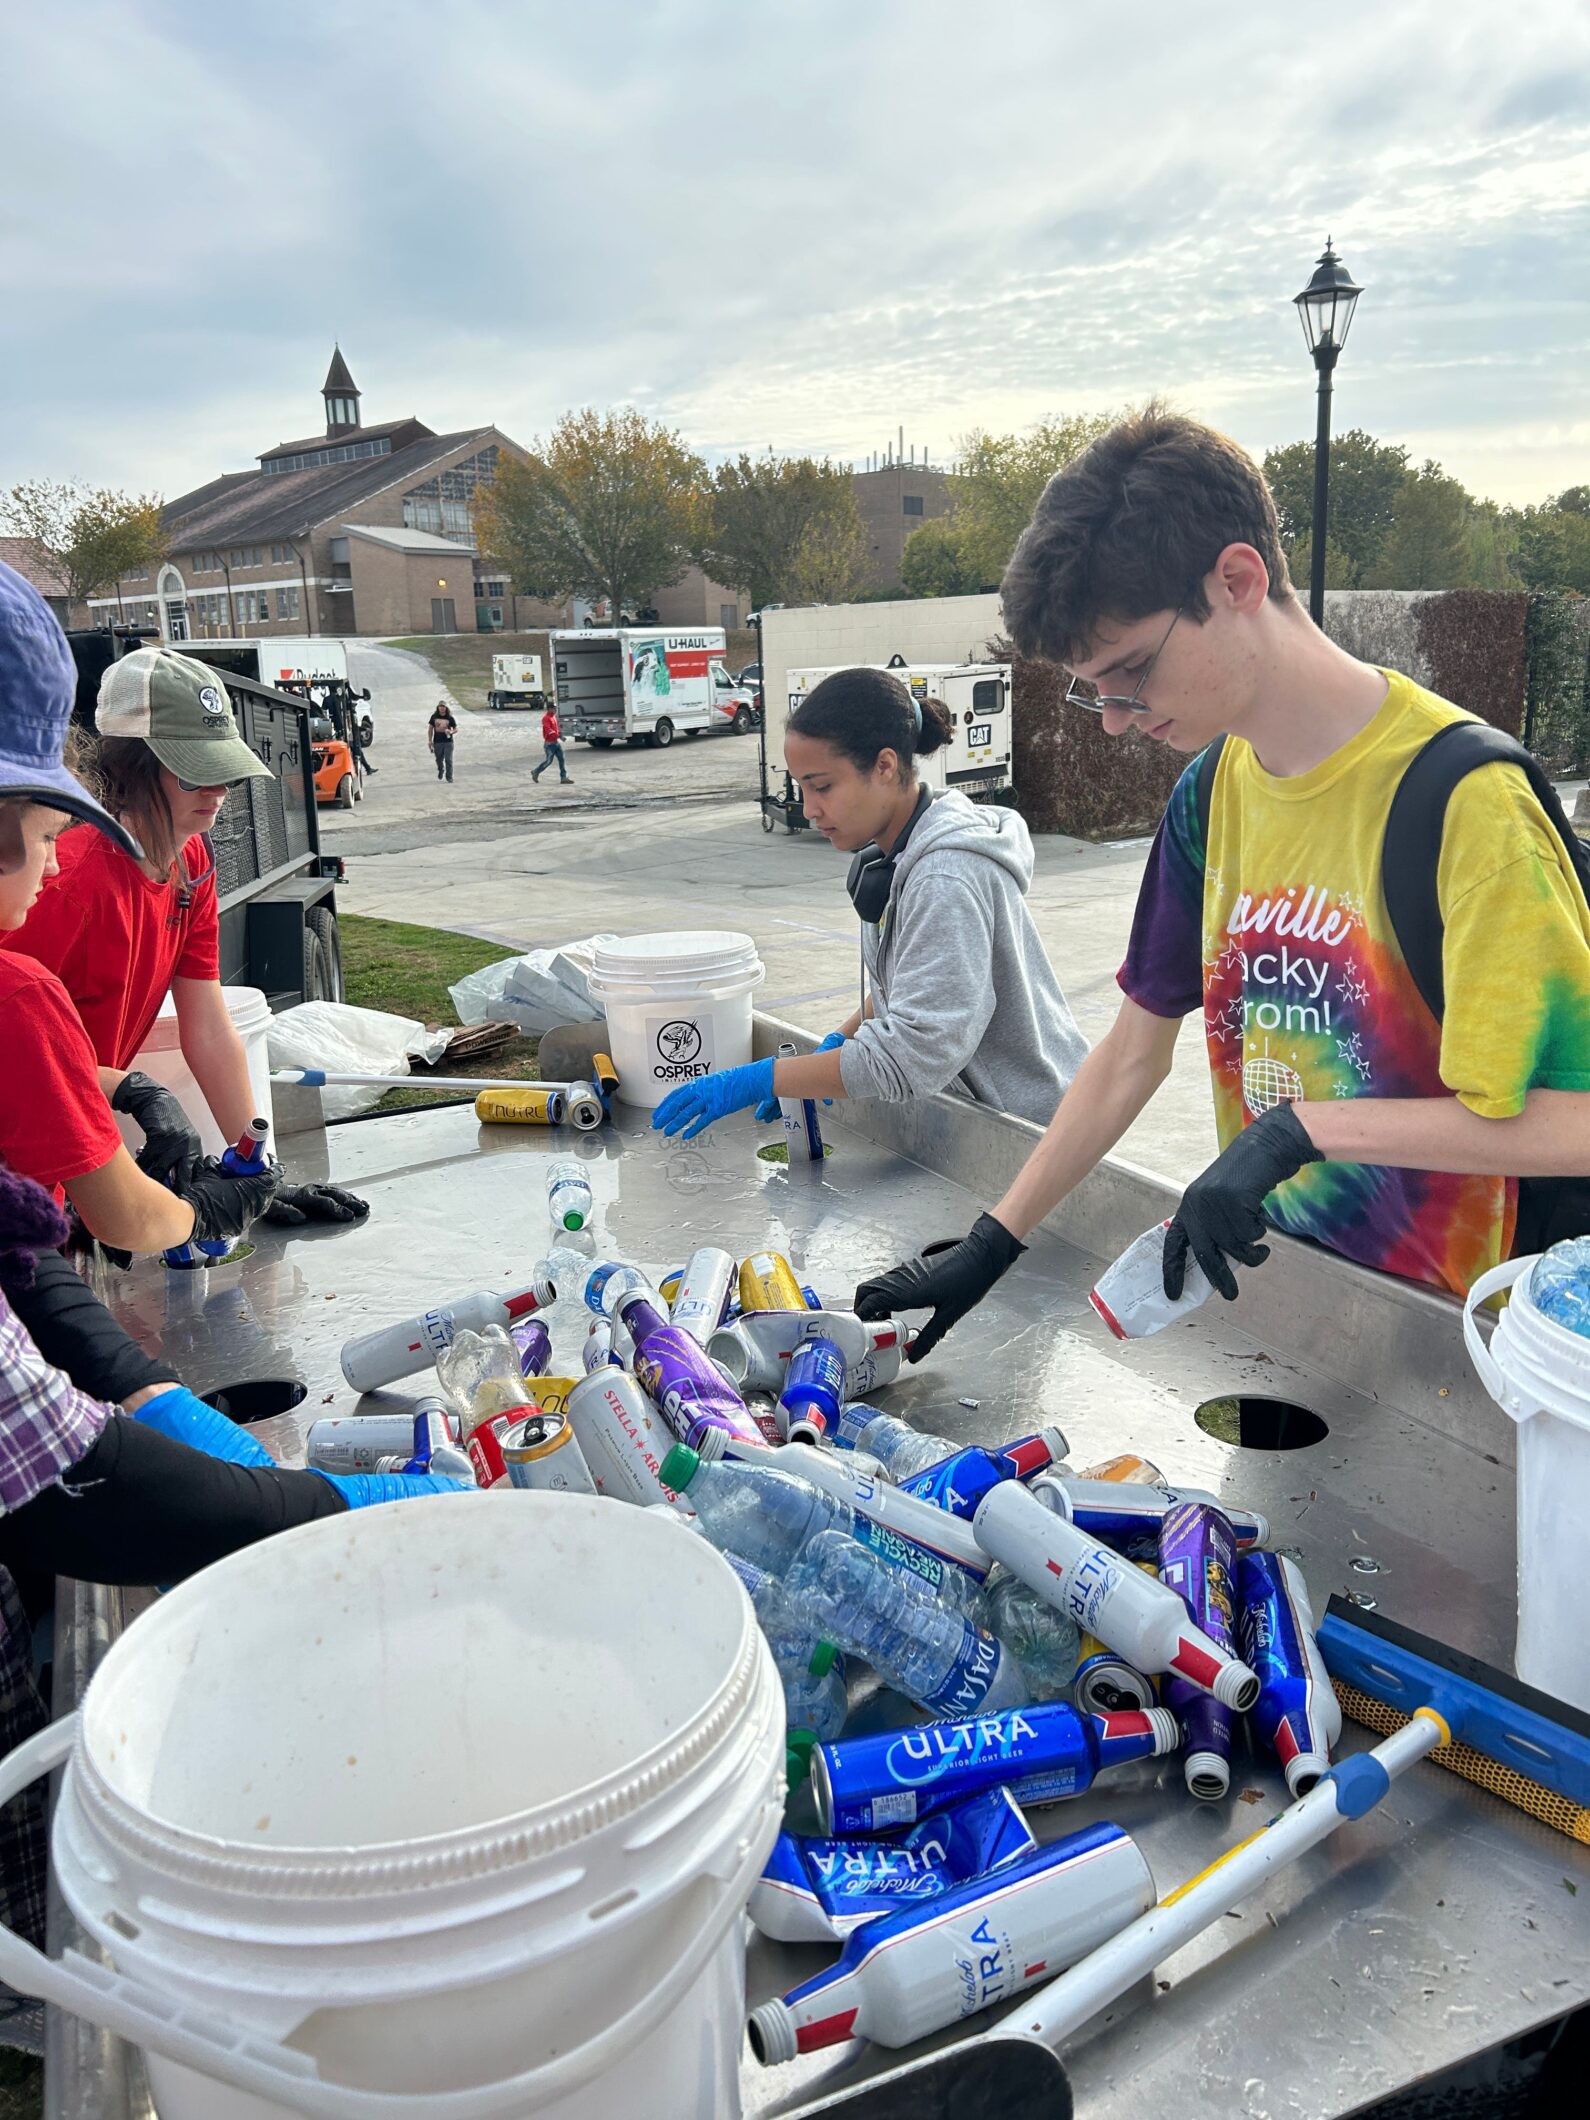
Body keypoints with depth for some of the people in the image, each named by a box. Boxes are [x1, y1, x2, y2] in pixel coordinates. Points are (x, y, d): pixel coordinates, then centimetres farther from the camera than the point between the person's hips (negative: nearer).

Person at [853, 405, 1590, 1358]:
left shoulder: (1464, 796, -19)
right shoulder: (1210, 793, 2)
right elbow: (1133, 1055, 7)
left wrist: (1301, 1127, -23)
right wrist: (993, 1243, 4)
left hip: (1453, 1331, -5)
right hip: (1269, 1280, 5)